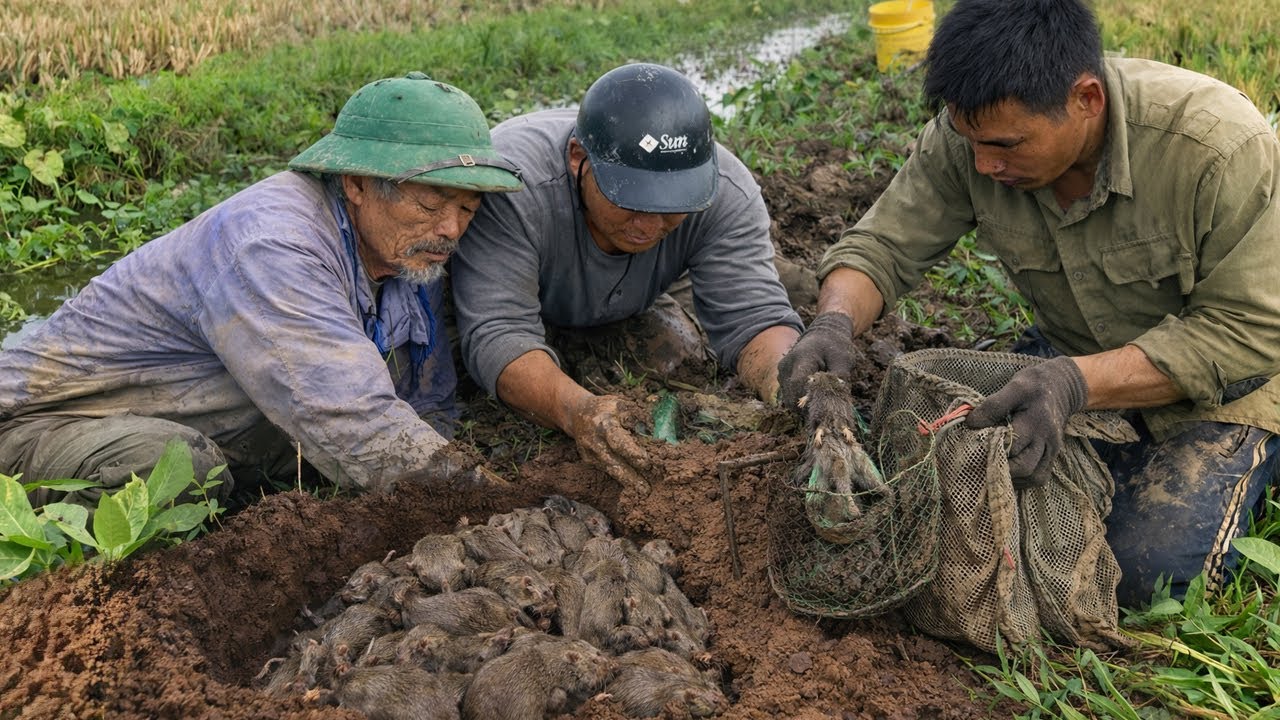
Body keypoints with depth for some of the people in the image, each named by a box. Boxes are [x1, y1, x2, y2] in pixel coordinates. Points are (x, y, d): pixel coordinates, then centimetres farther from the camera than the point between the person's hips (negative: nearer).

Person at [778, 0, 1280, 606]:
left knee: (1148, 571, -19)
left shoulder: (1222, 146, -32)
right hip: (1068, 357, 4)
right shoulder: (972, 131, -20)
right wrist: (835, 323, -35)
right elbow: (883, 245, -12)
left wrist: (1077, 383, -41)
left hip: (1222, 375, -4)